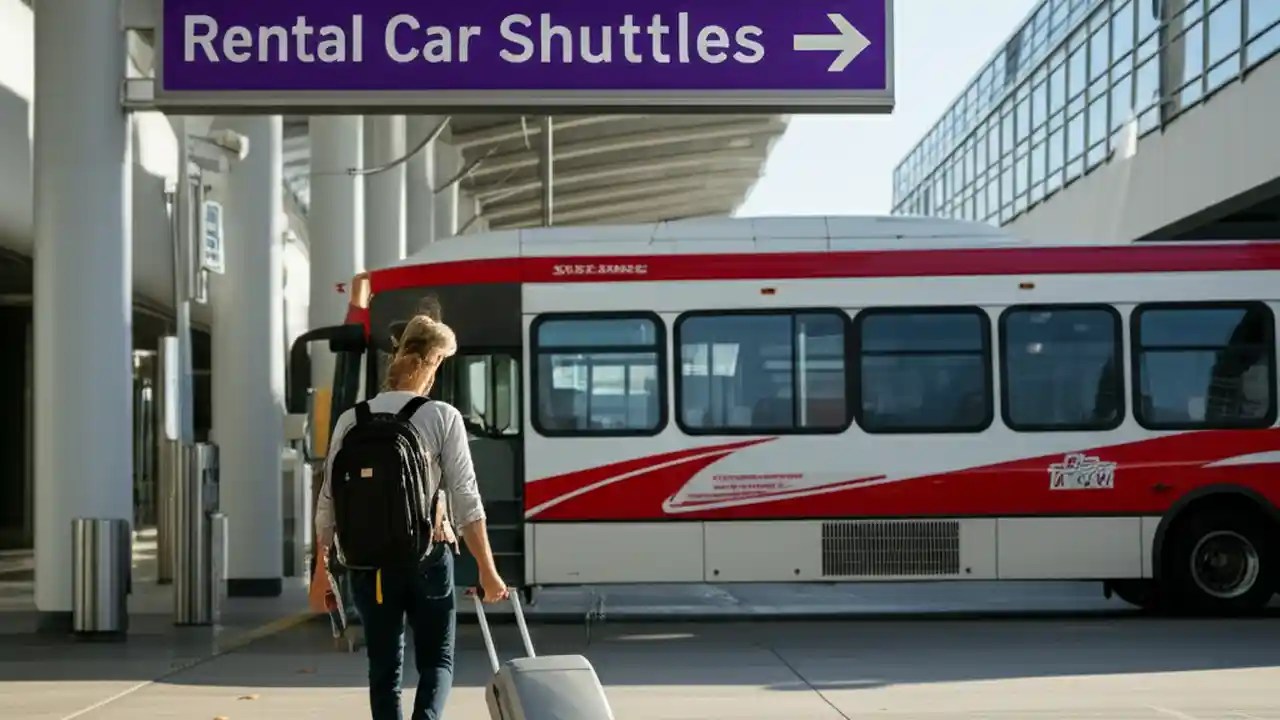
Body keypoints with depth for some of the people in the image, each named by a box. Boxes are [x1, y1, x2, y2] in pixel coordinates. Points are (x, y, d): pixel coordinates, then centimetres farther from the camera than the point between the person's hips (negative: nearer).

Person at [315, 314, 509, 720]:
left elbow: (328, 498, 3)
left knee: (384, 667, 13)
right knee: (437, 660, 10)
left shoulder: (352, 420, 3)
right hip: (427, 555, -2)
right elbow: (466, 500, -6)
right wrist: (488, 572, -2)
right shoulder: (443, 418, -4)